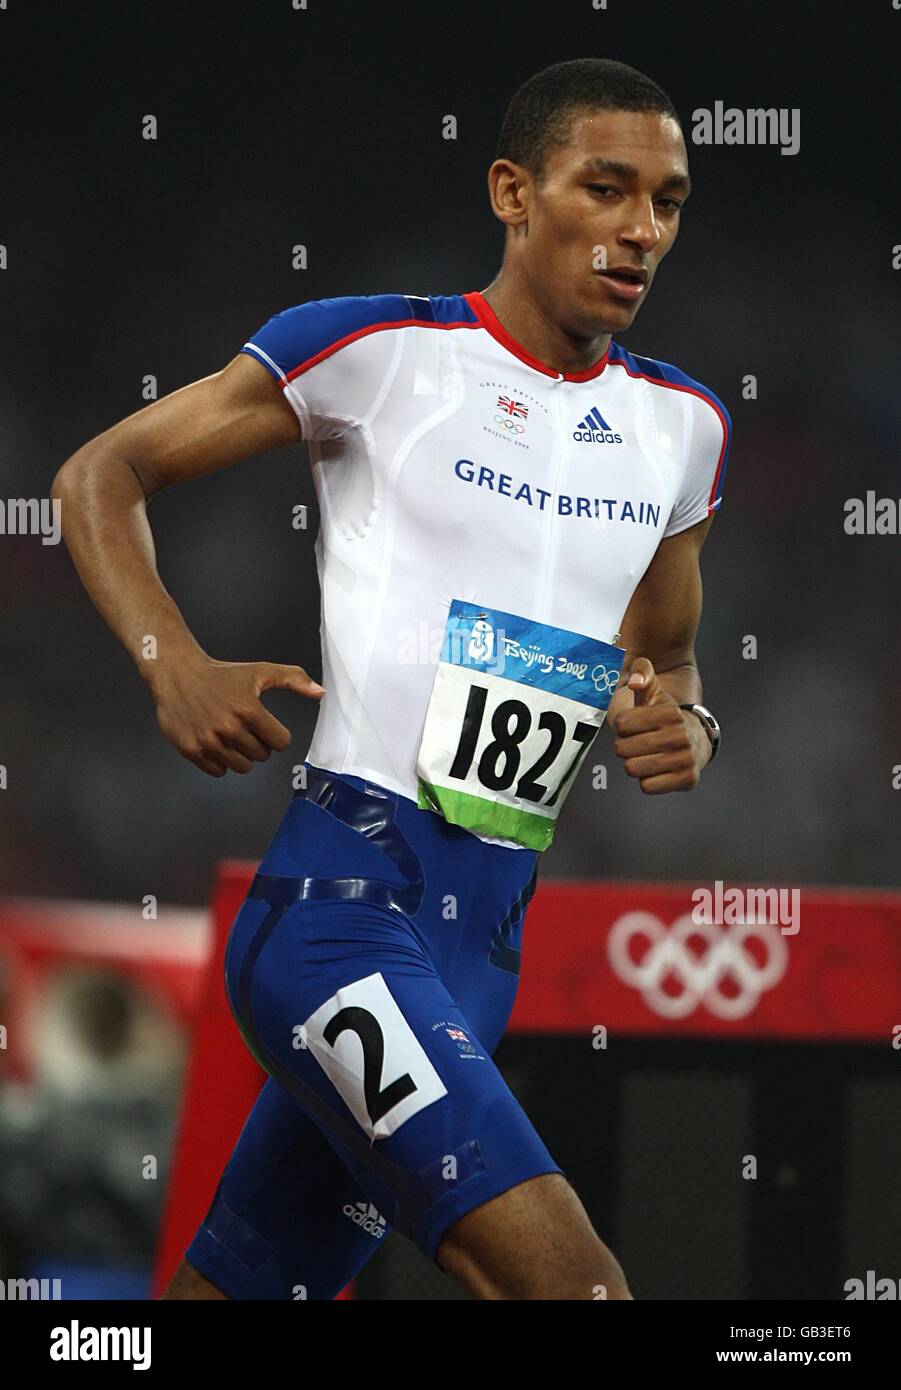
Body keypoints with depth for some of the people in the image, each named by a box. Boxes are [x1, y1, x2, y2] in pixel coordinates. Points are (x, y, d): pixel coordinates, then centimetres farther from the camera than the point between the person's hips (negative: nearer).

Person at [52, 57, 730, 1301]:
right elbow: (101, 473, 4)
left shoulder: (681, 425, 15)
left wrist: (685, 726, 5)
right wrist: (176, 668, -13)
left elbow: (664, 656, 29)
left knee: (236, 1284, 10)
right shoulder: (379, 351, -3)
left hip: (488, 930, 7)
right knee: (571, 1284, -24)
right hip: (344, 889, -7)